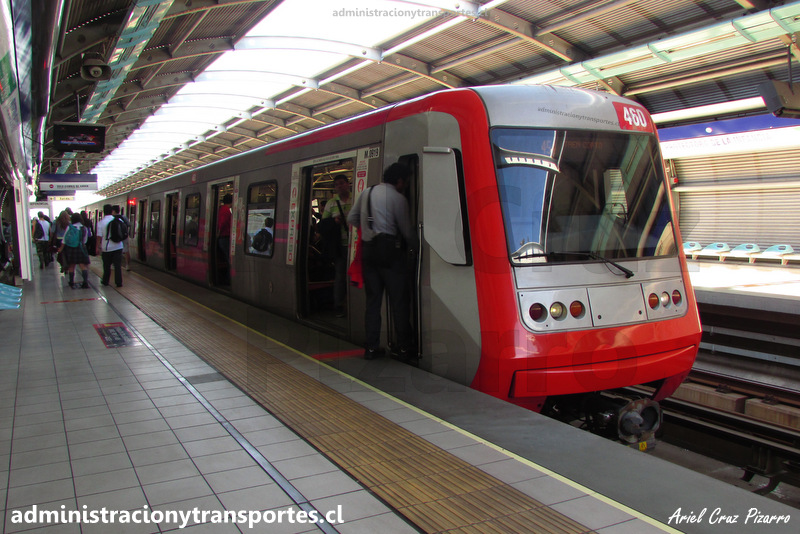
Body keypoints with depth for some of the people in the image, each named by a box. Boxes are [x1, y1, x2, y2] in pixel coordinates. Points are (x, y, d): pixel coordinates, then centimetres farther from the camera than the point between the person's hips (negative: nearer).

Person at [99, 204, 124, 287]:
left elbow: (99, 236, -8)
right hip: (118, 246, 1)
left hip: (106, 248, -1)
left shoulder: (101, 222, -8)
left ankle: (105, 281, 27)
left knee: (106, 266, 14)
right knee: (118, 265, 1)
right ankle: (119, 282, -1)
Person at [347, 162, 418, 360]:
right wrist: (414, 247, 15)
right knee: (399, 300, 1)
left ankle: (371, 347, 11)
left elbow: (352, 218, 16)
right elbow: (407, 230, -1)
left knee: (373, 299, 9)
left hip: (368, 249, 6)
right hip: (389, 249, -6)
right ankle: (404, 348, 4)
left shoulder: (366, 193, 13)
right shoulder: (398, 198, -4)